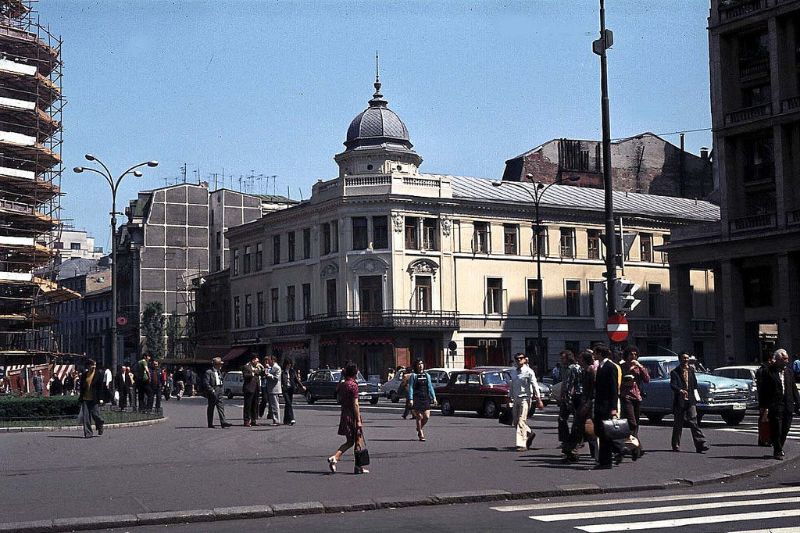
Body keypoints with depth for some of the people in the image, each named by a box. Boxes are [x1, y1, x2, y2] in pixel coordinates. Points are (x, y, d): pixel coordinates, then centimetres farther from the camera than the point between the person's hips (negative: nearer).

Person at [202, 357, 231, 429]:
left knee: (221, 406, -3)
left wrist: (220, 390, 14)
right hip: (212, 393, -7)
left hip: (219, 393, 7)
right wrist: (212, 390, -19)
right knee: (211, 408, 3)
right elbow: (206, 383, -15)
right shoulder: (208, 372, -10)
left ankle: (223, 422, -10)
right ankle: (210, 424, 11)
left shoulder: (219, 372, 16)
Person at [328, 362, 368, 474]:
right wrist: (358, 420, -16)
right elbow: (355, 404, -17)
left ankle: (334, 457, -1)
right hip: (353, 415, -7)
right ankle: (359, 467, 7)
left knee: (349, 442, 15)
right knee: (358, 442, 4)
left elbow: (340, 399, 12)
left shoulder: (341, 385, 8)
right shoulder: (353, 385, -14)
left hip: (344, 415, 7)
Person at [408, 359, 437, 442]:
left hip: (425, 398, 4)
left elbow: (430, 387, 14)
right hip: (417, 398, -4)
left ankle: (419, 428, 27)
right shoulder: (413, 376, 0)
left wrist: (434, 397, 6)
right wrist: (410, 399, -15)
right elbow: (410, 388, -5)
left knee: (427, 417, -1)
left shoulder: (427, 375, 12)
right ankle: (421, 434, 8)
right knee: (419, 417, -1)